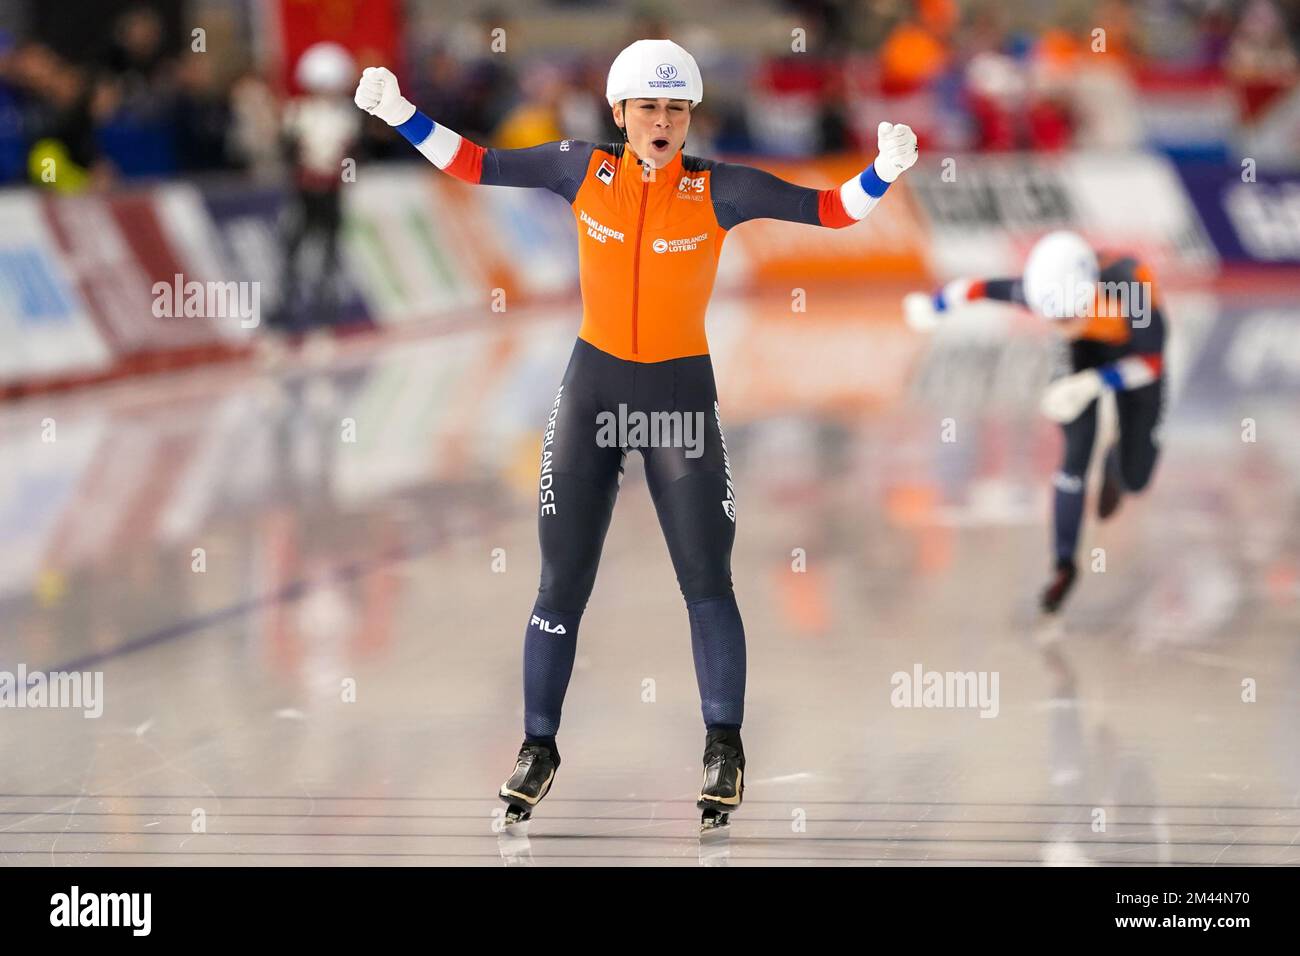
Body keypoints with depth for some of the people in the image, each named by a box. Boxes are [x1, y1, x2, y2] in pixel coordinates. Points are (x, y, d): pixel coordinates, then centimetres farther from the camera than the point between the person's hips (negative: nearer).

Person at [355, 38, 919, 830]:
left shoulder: (719, 189, -11)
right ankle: (539, 750, 16)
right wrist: (399, 112, -7)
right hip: (593, 390, 2)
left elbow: (832, 209, -14)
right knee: (563, 585, 4)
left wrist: (887, 168, -32)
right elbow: (476, 164, 2)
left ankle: (726, 751, 7)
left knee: (707, 581, -6)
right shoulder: (585, 169, -5)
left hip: (682, 395, -2)